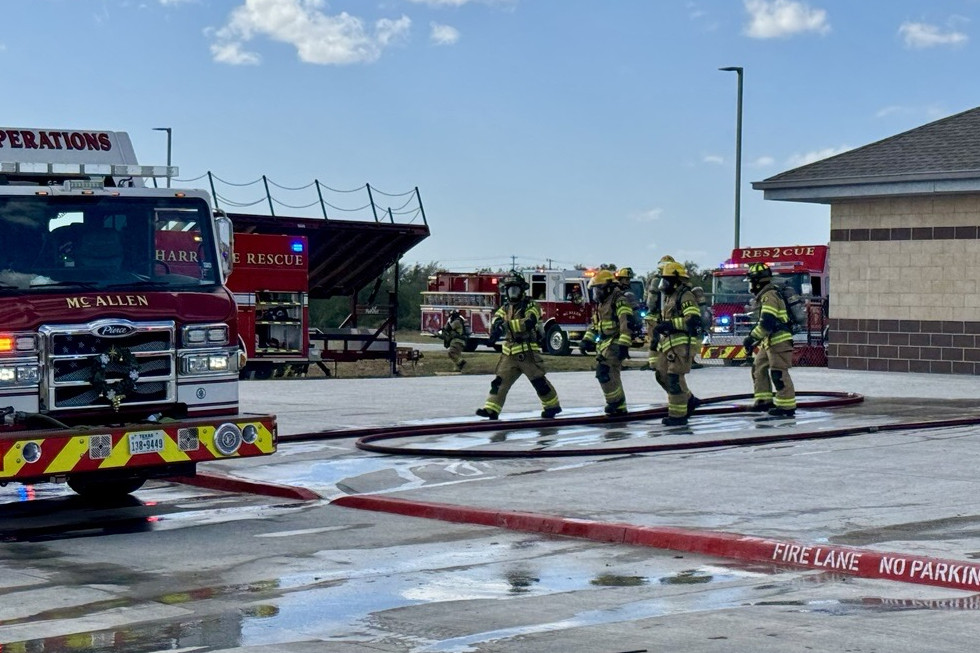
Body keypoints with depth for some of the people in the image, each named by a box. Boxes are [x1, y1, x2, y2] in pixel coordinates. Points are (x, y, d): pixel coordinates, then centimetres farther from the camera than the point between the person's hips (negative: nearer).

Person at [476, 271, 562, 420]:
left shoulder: (531, 306, -6)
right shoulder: (505, 308, 14)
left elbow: (529, 322, -23)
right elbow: (496, 320, 1)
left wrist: (507, 324, -30)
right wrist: (497, 323, -24)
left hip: (527, 352, -5)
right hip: (509, 353, 5)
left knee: (539, 381, -1)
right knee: (500, 380, -1)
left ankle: (552, 405, 13)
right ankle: (491, 409, -1)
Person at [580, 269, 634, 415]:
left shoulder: (619, 301, -13)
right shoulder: (601, 303, 16)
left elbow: (627, 324, -22)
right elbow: (594, 324, 25)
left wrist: (623, 345, -28)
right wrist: (586, 340, 15)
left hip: (614, 344, -9)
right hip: (604, 345, 9)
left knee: (604, 372, -18)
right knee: (612, 376, 11)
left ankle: (616, 402, -10)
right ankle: (619, 407, 18)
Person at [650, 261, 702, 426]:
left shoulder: (685, 296, -10)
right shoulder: (669, 297, 20)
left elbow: (694, 320, -21)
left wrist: (670, 324, -24)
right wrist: (659, 328, 15)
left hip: (681, 344, -10)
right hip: (668, 344, 10)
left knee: (675, 378, -9)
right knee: (662, 375, 10)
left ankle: (678, 415, -3)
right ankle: (689, 400, 21)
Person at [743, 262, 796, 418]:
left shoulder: (769, 296, -15)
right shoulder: (764, 297, 18)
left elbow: (767, 323, -24)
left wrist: (751, 338, -18)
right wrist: (754, 341, 24)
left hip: (779, 341, -11)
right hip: (770, 342, 11)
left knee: (779, 374, -10)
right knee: (759, 368, 14)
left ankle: (787, 406, -7)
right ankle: (764, 400, 17)